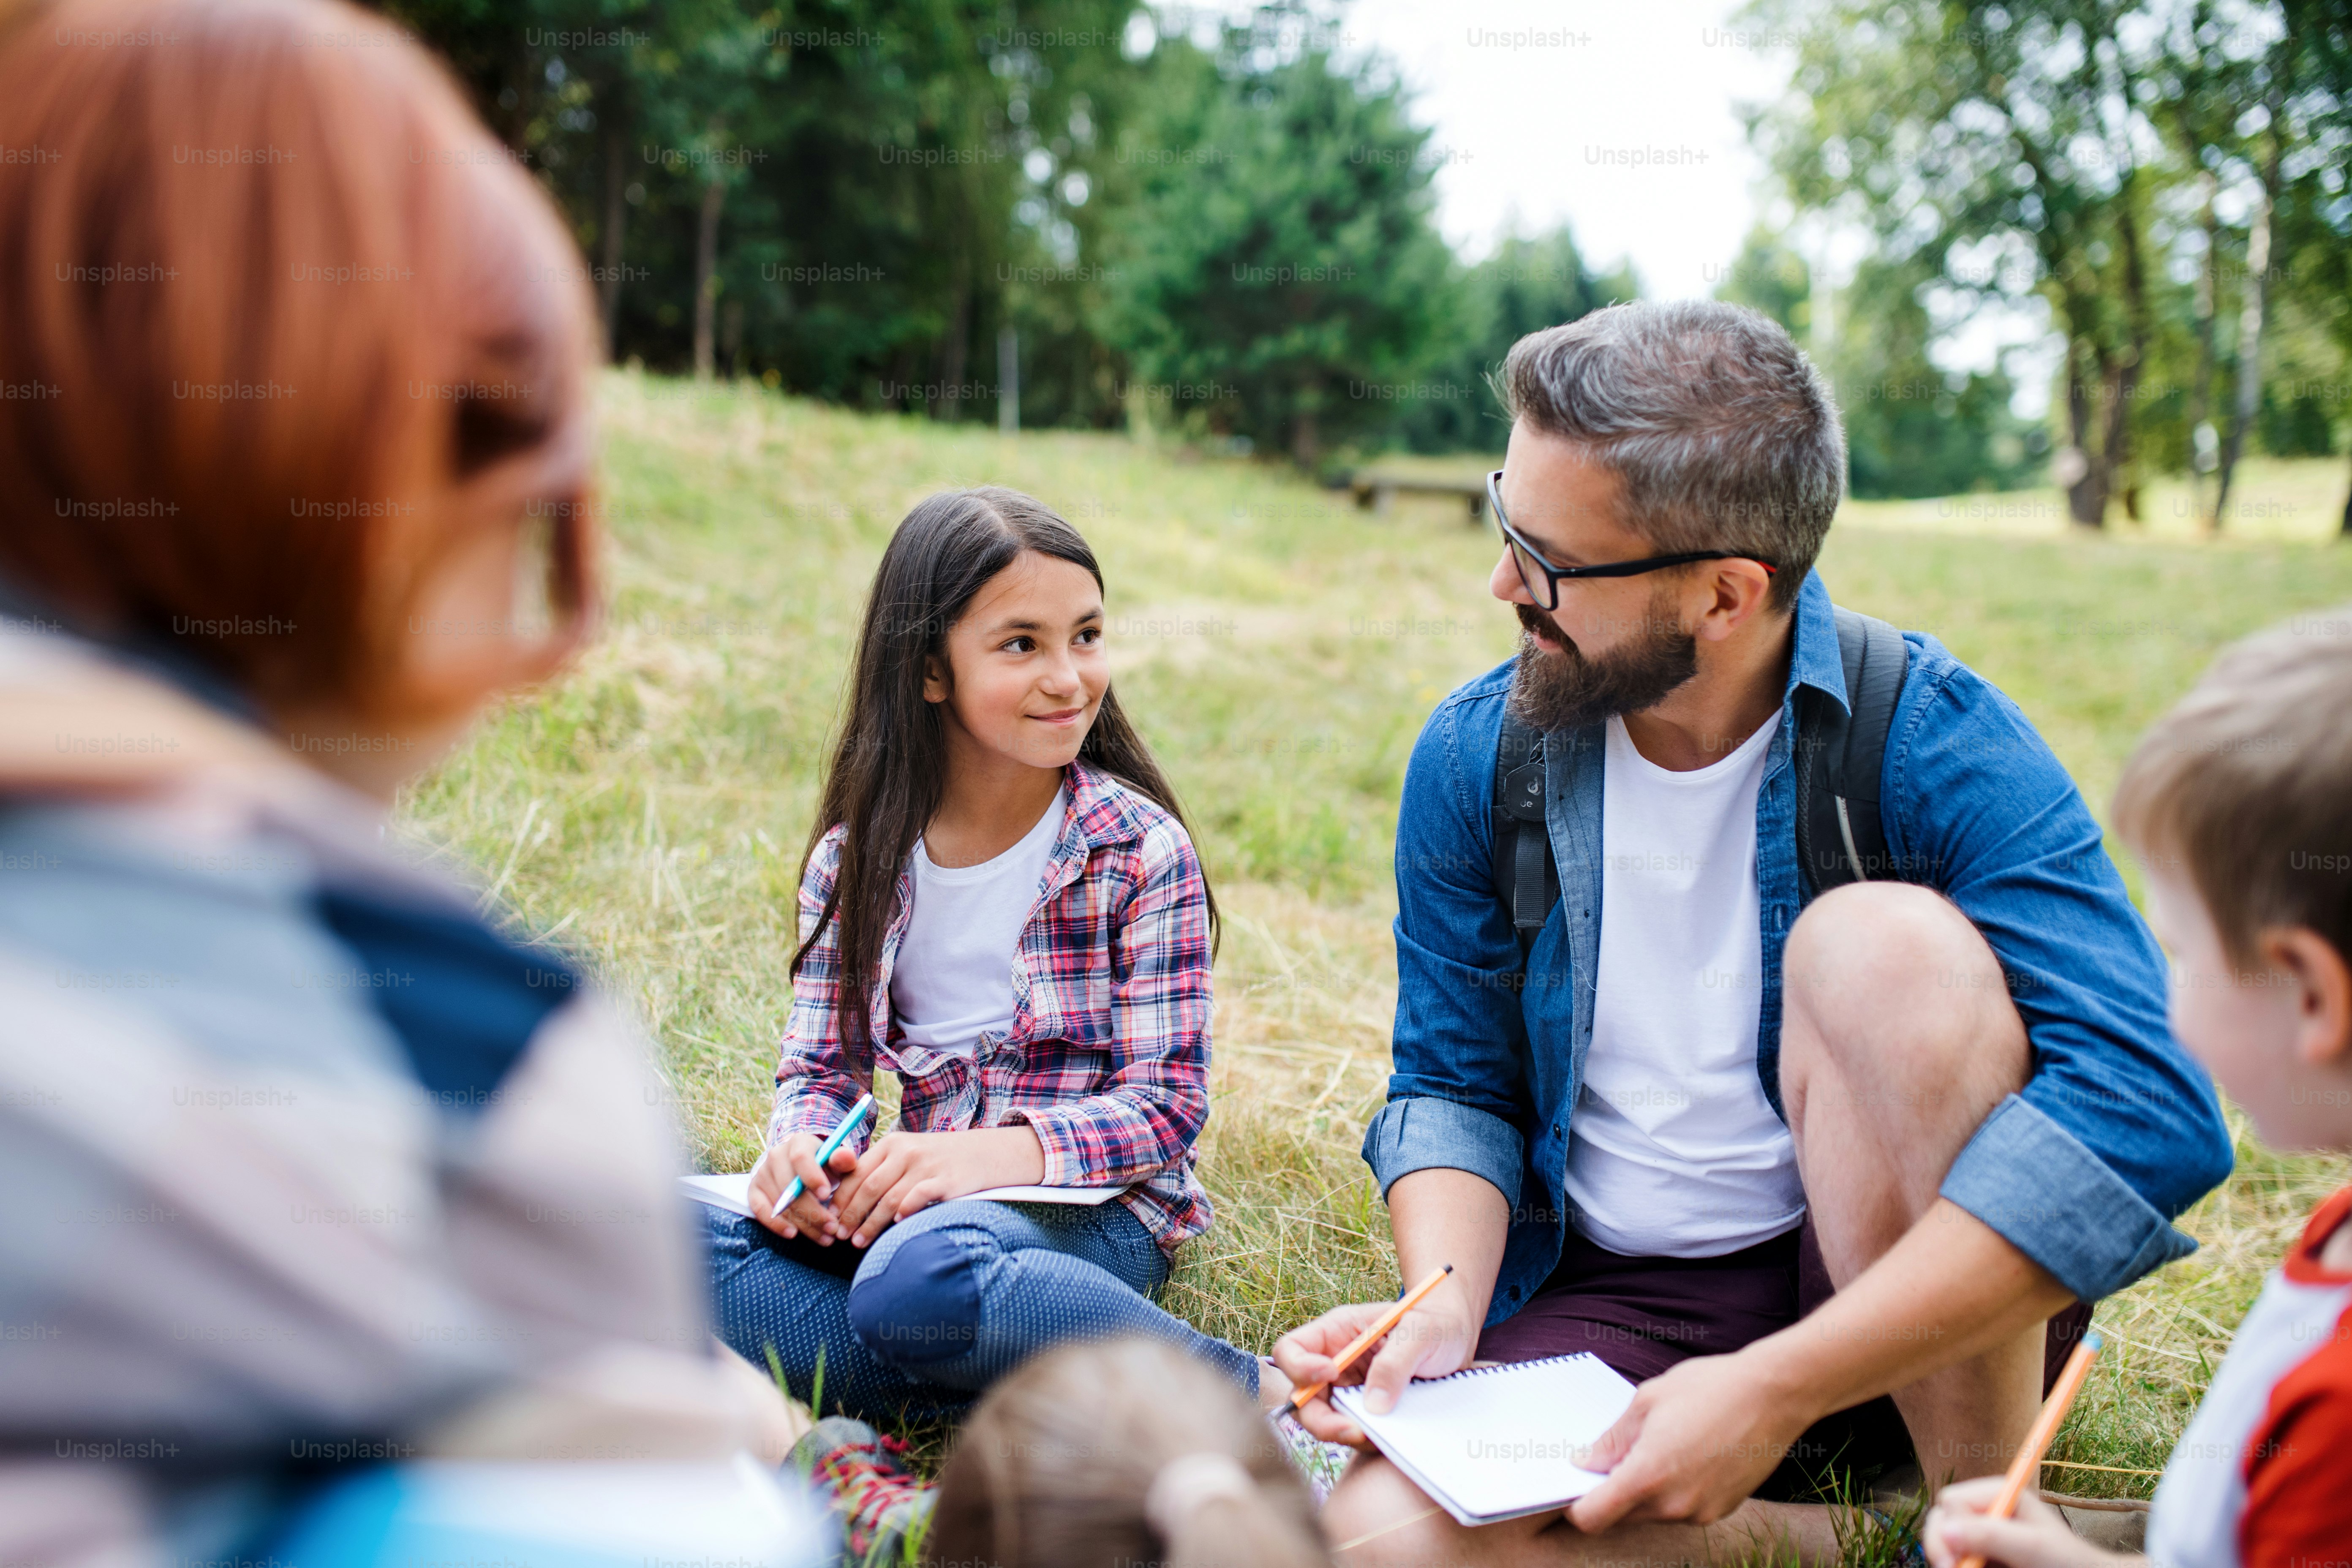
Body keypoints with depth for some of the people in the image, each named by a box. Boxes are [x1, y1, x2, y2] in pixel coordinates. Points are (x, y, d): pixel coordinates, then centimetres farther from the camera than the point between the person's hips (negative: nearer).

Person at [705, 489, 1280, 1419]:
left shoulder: (1142, 851, -6)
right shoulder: (855, 856, 6)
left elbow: (1167, 1102, -8)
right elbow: (821, 1066, 8)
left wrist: (992, 1152, -26)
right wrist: (800, 1151, -17)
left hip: (1094, 1210, -5)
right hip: (923, 1200, 5)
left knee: (919, 1278, -38)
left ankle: (1262, 1399, -22)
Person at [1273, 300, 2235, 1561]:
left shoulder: (1929, 740, -17)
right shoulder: (1472, 757, -4)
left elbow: (2147, 1107, -28)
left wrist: (1771, 1389, -33)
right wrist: (1442, 1306, -16)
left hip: (1924, 1328, -2)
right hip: (1608, 1304, 3)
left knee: (1882, 939, -30)